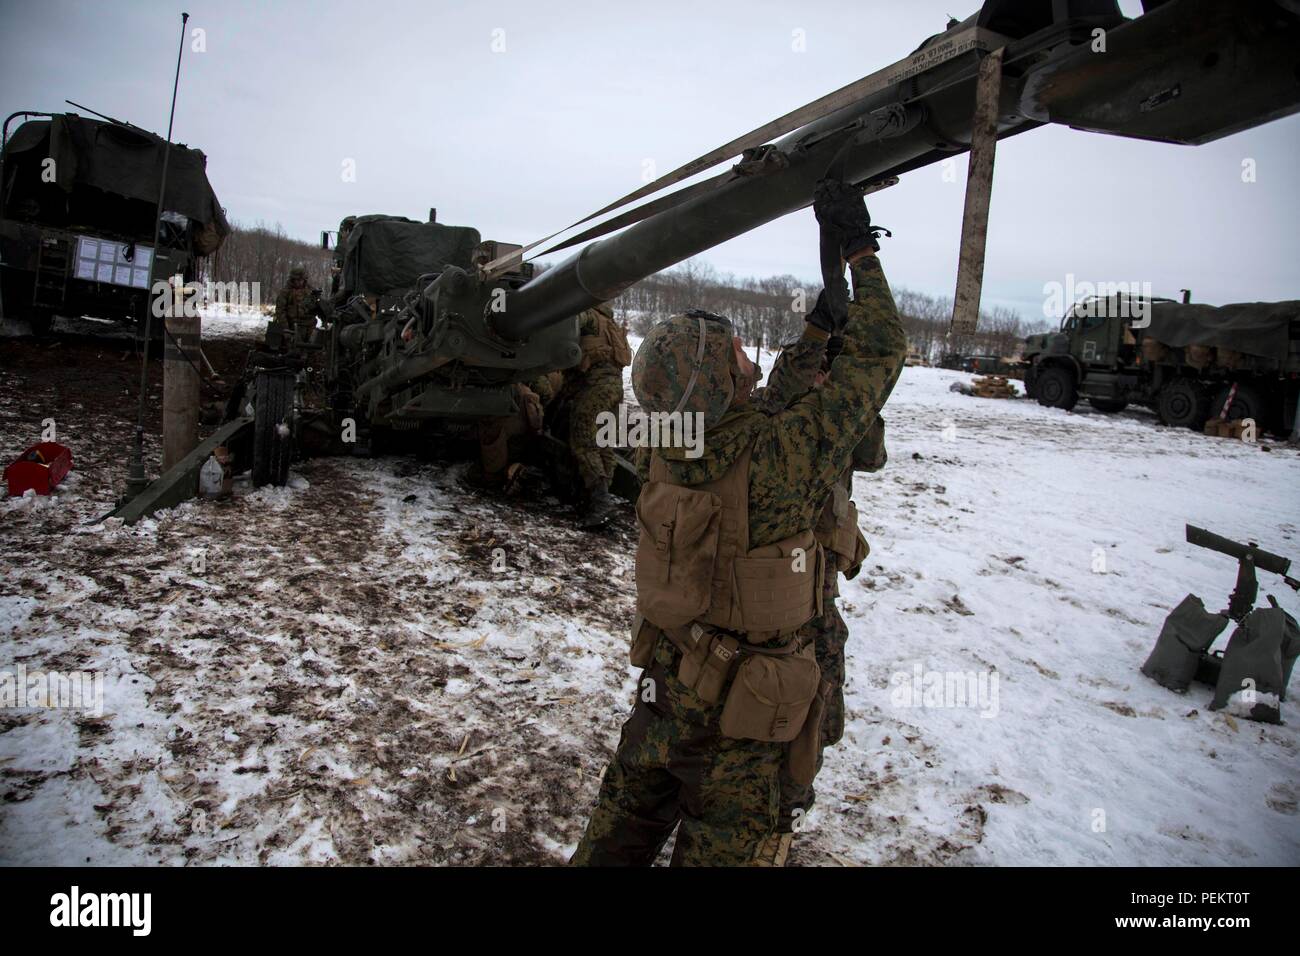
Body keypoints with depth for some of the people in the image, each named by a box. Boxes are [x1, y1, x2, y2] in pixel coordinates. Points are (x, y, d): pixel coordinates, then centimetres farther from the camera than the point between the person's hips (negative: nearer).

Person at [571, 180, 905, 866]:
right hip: (741, 714, -5)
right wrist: (859, 249, -7)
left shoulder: (670, 456, -10)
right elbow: (878, 354, -17)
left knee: (622, 828, 23)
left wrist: (820, 323, 10)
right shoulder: (779, 457, -29)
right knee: (716, 847, 17)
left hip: (663, 682, 5)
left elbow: (773, 407, 7)